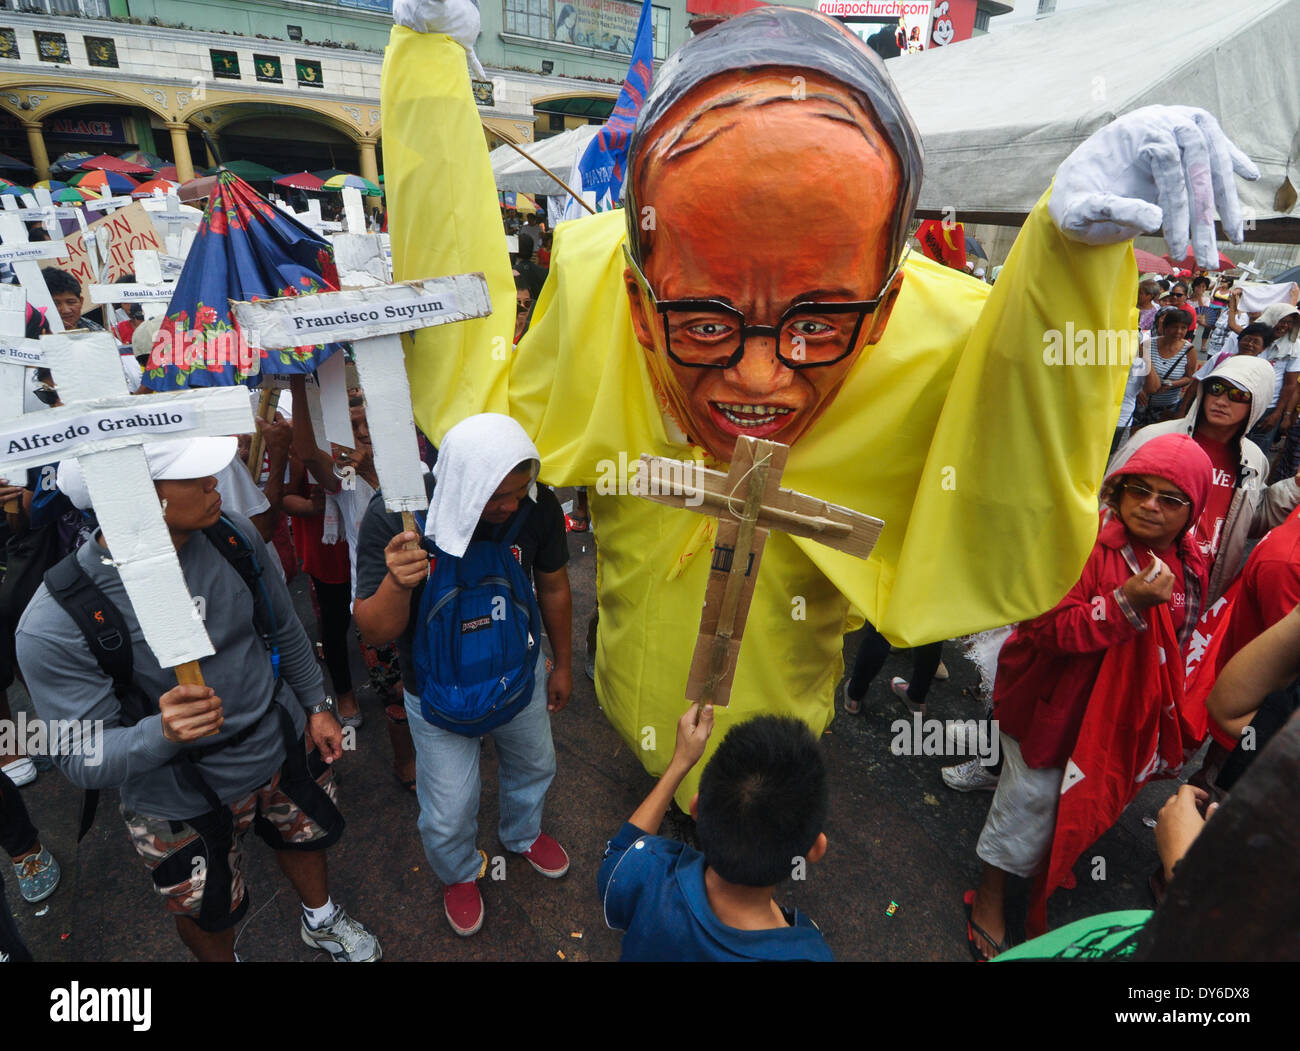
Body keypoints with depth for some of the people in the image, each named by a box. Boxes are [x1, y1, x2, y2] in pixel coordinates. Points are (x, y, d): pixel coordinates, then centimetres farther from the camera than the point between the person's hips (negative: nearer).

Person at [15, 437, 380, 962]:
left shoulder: (231, 533, -17)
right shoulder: (55, 626, -30)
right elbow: (83, 760, -22)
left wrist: (316, 705, 8)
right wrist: (162, 734, -42)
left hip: (285, 747, 4)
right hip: (183, 802, -4)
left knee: (304, 839, 30)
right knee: (208, 916, 22)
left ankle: (321, 920, 62)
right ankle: (222, 959, 58)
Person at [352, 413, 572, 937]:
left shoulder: (537, 505, -23)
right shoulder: (392, 516, -31)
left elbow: (553, 586, -4)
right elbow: (375, 631, -24)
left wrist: (563, 664, 8)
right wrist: (396, 583, -46)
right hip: (440, 691, -3)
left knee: (534, 764, 27)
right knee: (448, 814, 12)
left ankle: (523, 834, 64)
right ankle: (459, 874, 51)